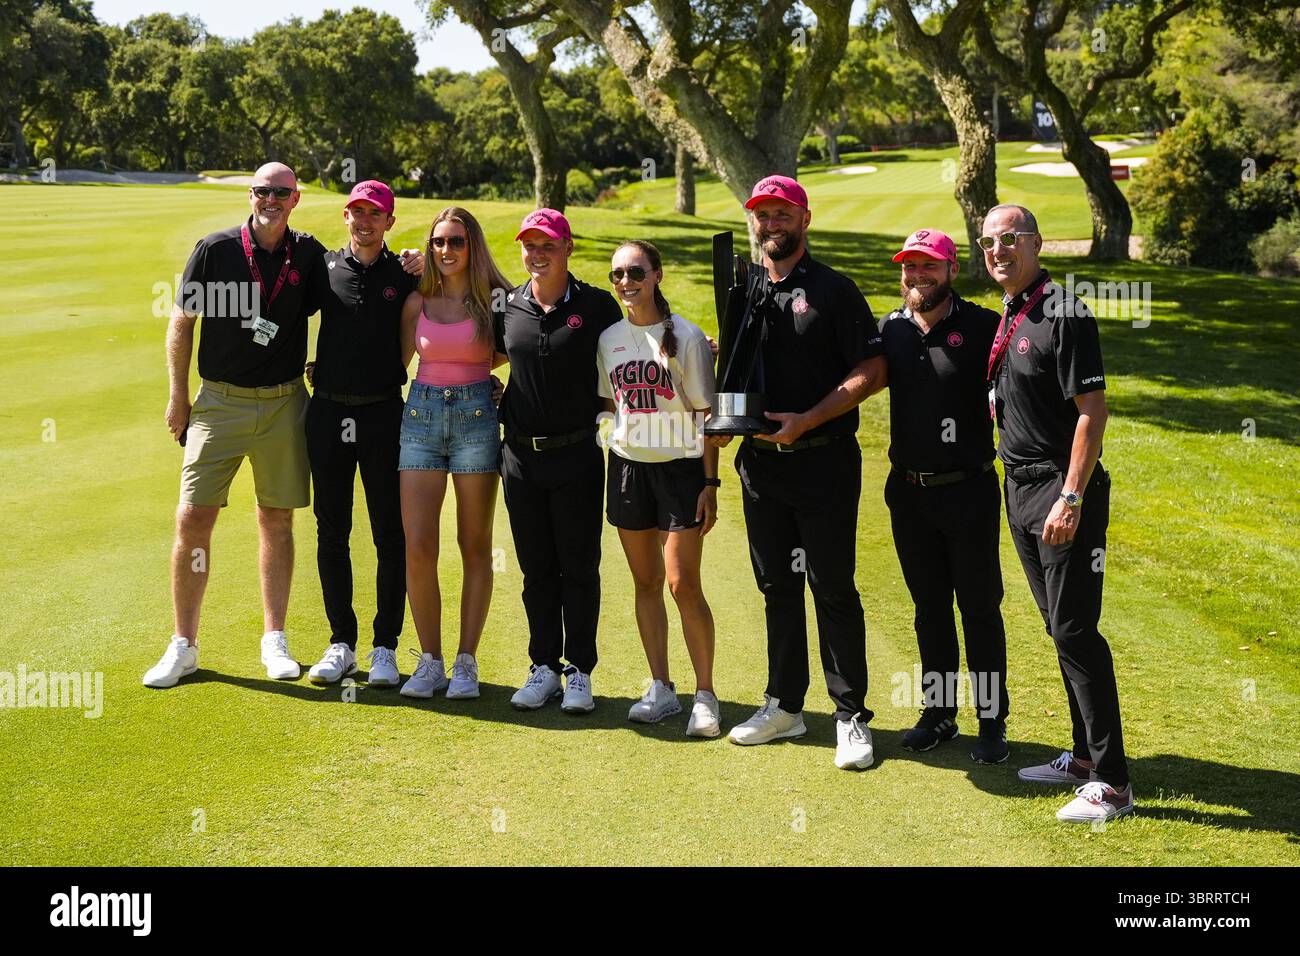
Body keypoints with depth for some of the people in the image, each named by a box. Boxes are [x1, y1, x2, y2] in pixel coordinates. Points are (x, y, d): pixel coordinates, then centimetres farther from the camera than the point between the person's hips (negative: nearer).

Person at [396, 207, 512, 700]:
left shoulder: (495, 301, 1)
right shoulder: (417, 302, 8)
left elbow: (507, 355, 9)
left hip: (476, 416, -2)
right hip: (422, 417, 2)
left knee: (475, 547, 3)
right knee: (417, 547, -5)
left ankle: (466, 662, 12)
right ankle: (430, 660, 8)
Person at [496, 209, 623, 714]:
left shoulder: (596, 305, -3)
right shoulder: (508, 307, 6)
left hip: (576, 455, -3)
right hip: (520, 455, 3)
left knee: (579, 566, 3)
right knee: (536, 567, 10)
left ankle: (579, 671, 13)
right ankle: (544, 667, 20)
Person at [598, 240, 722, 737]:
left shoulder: (686, 337, -6)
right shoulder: (609, 339, 7)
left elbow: (706, 416, -6)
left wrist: (710, 482, -9)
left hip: (680, 467, -5)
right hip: (628, 467, 5)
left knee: (683, 584, -9)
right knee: (645, 582, 9)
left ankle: (705, 695, 3)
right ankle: (661, 688, 19)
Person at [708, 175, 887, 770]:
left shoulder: (833, 290, -4)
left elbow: (872, 371, -10)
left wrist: (806, 420, -17)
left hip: (823, 460, -5)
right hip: (759, 460, 5)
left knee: (833, 590, -3)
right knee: (777, 587, 13)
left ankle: (851, 716, 5)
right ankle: (784, 706, 23)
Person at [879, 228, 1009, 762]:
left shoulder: (982, 327, -7)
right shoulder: (890, 331, 6)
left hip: (968, 491, -4)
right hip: (908, 492, 4)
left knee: (980, 609, 3)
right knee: (930, 608, 14)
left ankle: (992, 722, 13)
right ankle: (938, 712, 26)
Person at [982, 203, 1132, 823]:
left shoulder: (1064, 315, -13)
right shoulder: (1007, 318, 13)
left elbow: (1092, 411, -18)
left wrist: (1071, 499, -21)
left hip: (1063, 491, -9)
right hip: (1020, 487, 9)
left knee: (1075, 629, -9)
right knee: (1060, 627, 14)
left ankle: (1111, 782, -3)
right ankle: (1084, 757, 24)